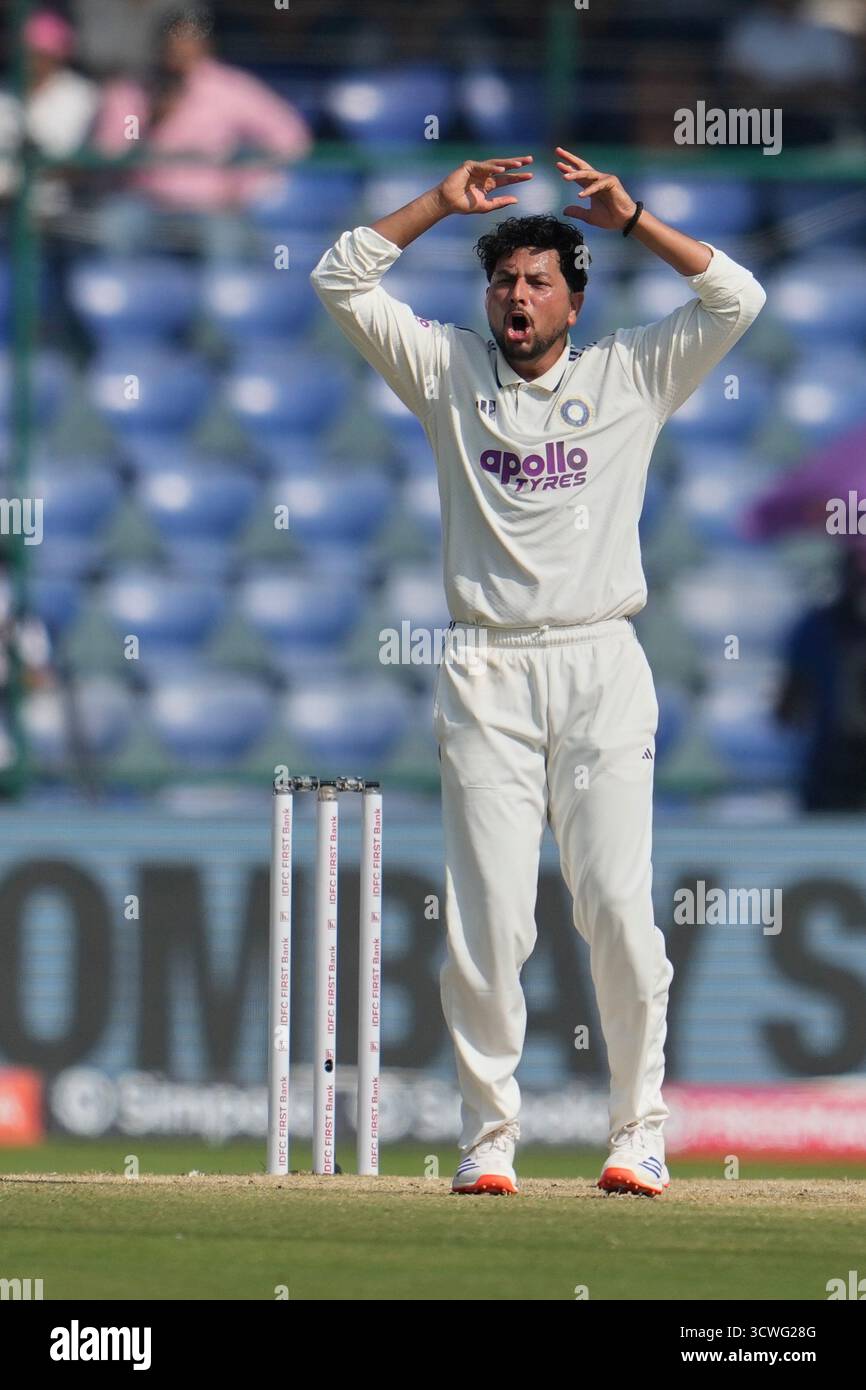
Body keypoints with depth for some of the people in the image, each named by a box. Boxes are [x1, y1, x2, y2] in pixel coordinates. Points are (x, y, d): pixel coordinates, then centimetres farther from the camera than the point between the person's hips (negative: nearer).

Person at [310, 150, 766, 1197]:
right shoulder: (449, 373, 13)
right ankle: (488, 1137, 0)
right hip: (487, 675, 1)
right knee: (486, 919, -5)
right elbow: (342, 282, 8)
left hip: (601, 668, -1)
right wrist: (444, 201, 5)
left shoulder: (629, 377, 11)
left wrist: (629, 217, 2)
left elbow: (735, 298, 4)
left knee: (620, 909, -8)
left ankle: (639, 1131, -1)